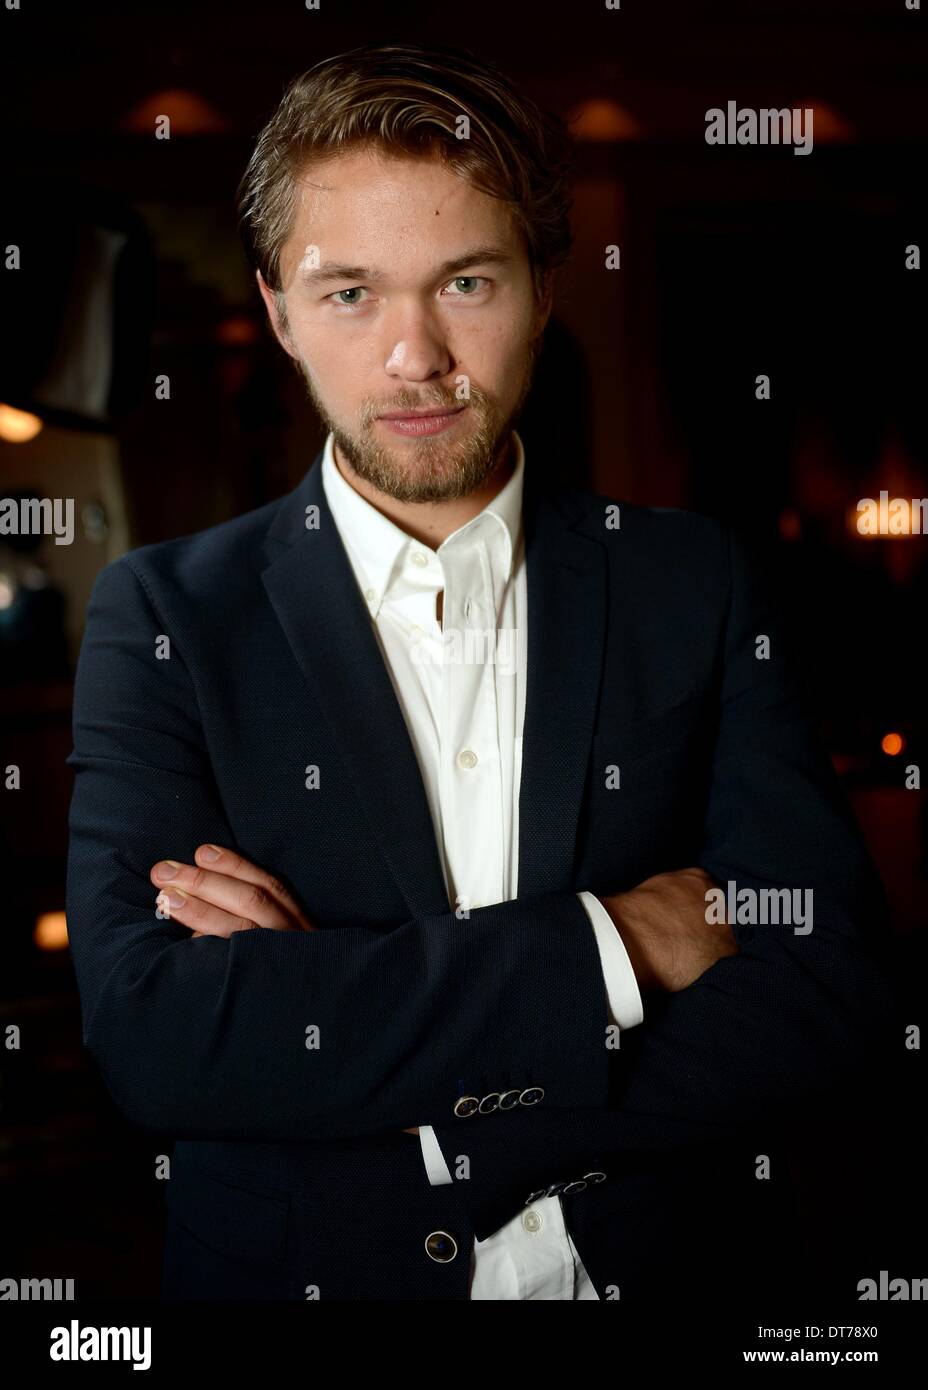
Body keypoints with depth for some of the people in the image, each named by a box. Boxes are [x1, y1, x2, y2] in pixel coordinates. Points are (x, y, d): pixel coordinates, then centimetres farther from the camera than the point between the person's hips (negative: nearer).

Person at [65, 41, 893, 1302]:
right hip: (295, 1273, 0)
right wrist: (602, 947, -13)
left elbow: (819, 997, -6)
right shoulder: (168, 614, 0)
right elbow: (151, 1033, -12)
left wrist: (336, 1008, -13)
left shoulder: (694, 584, 3)